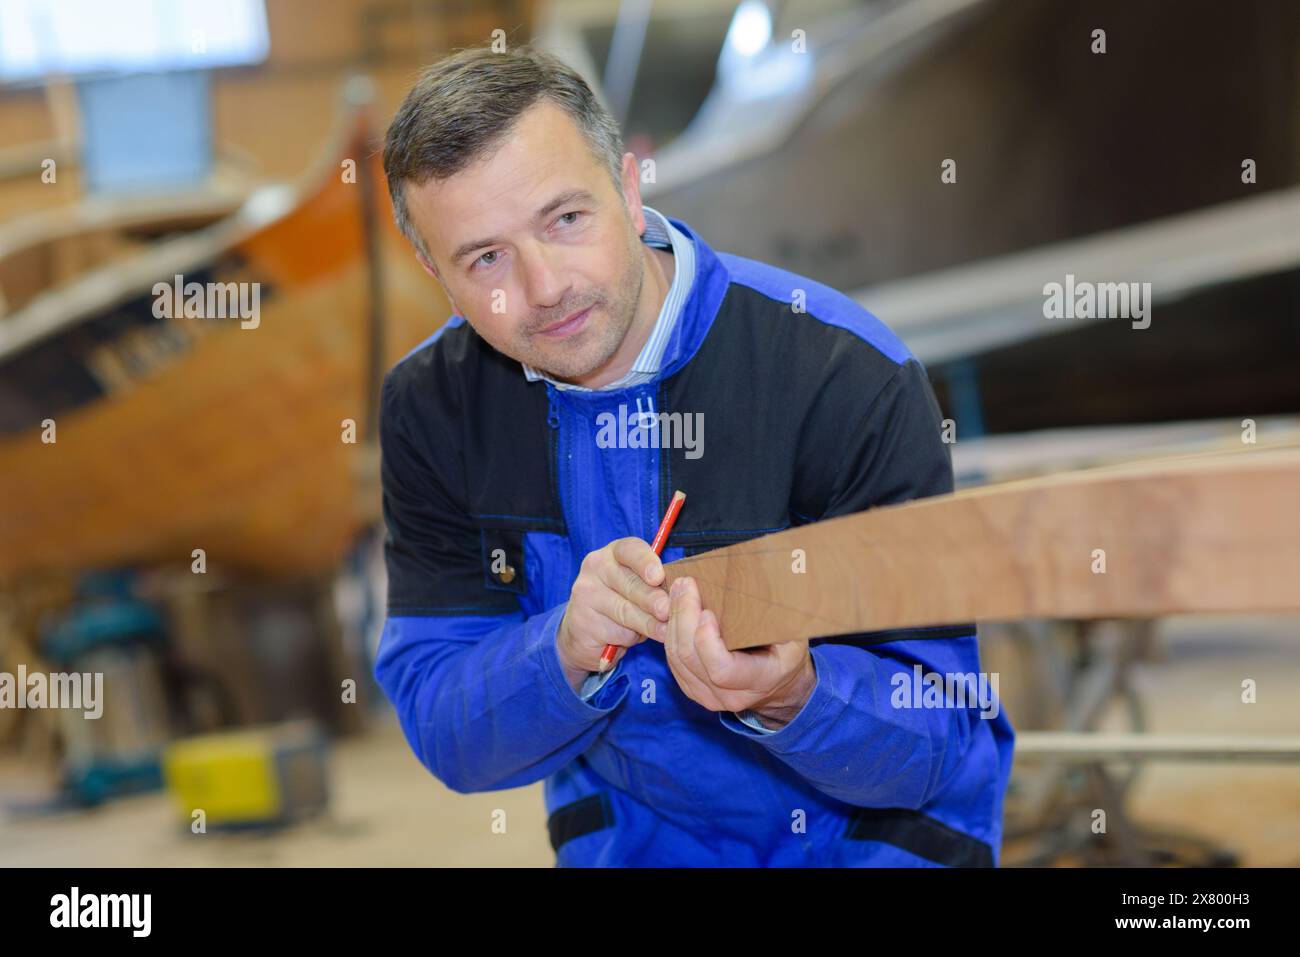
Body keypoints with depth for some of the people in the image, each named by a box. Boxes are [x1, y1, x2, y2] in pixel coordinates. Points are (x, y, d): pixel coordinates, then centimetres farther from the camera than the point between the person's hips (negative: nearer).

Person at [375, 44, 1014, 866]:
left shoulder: (850, 379, -18)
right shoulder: (431, 408, -5)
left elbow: (933, 740, -17)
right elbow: (446, 738, -6)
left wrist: (790, 698, -35)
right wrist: (566, 654, -24)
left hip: (870, 833, -3)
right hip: (626, 832, 3)